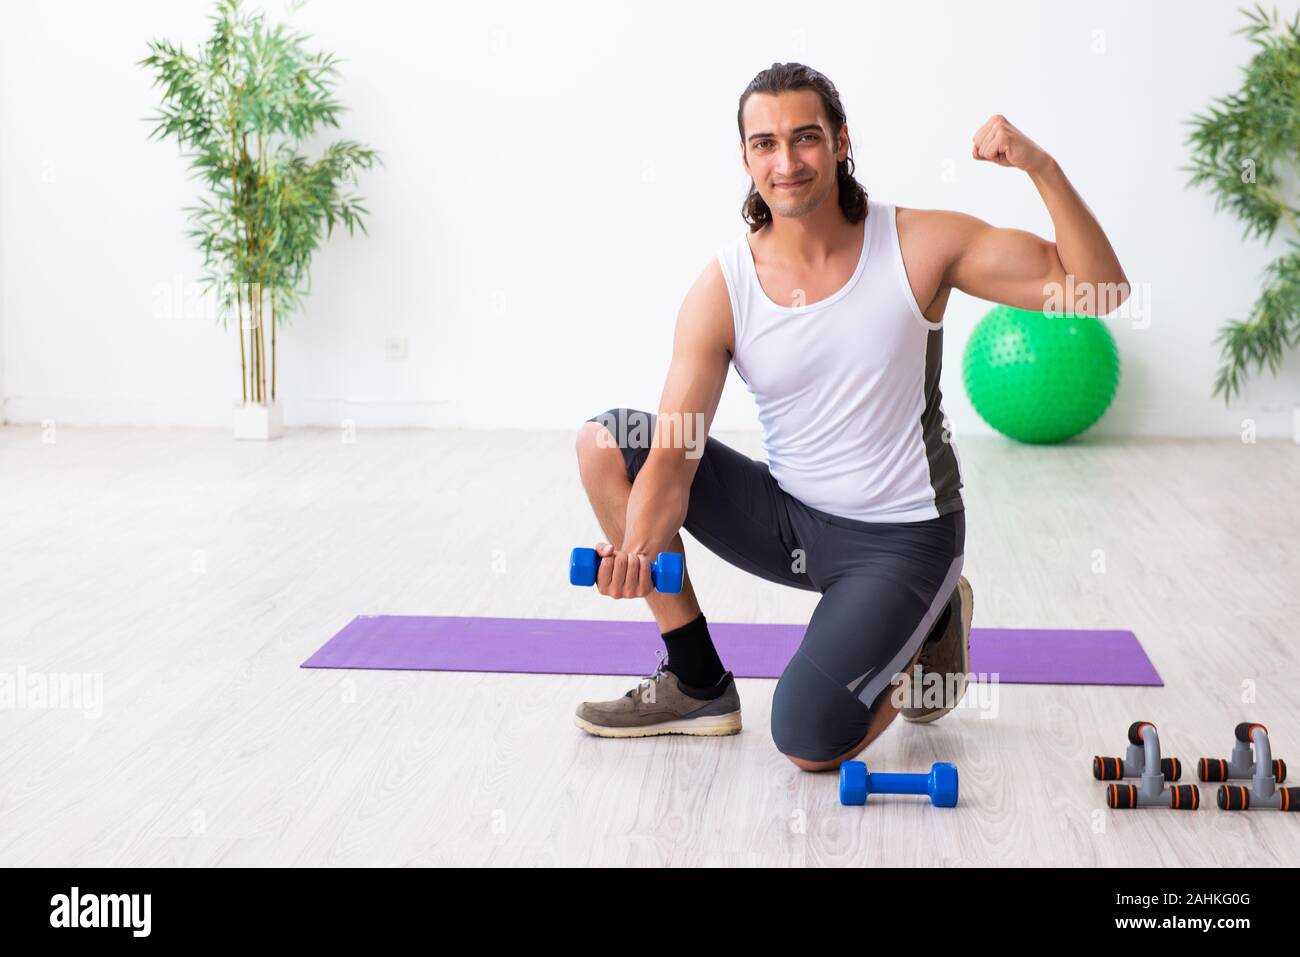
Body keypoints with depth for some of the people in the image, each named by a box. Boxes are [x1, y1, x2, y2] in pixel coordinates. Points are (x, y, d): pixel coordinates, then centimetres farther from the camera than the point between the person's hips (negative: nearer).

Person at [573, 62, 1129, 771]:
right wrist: (640, 543, -38)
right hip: (785, 517, 4)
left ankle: (929, 625, 13)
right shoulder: (721, 291, -10)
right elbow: (673, 453, -17)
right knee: (606, 443, -12)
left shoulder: (920, 246, -13)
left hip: (900, 537, -3)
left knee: (810, 745, -20)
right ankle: (698, 684, 0)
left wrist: (1041, 167, -26)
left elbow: (1099, 288, -13)